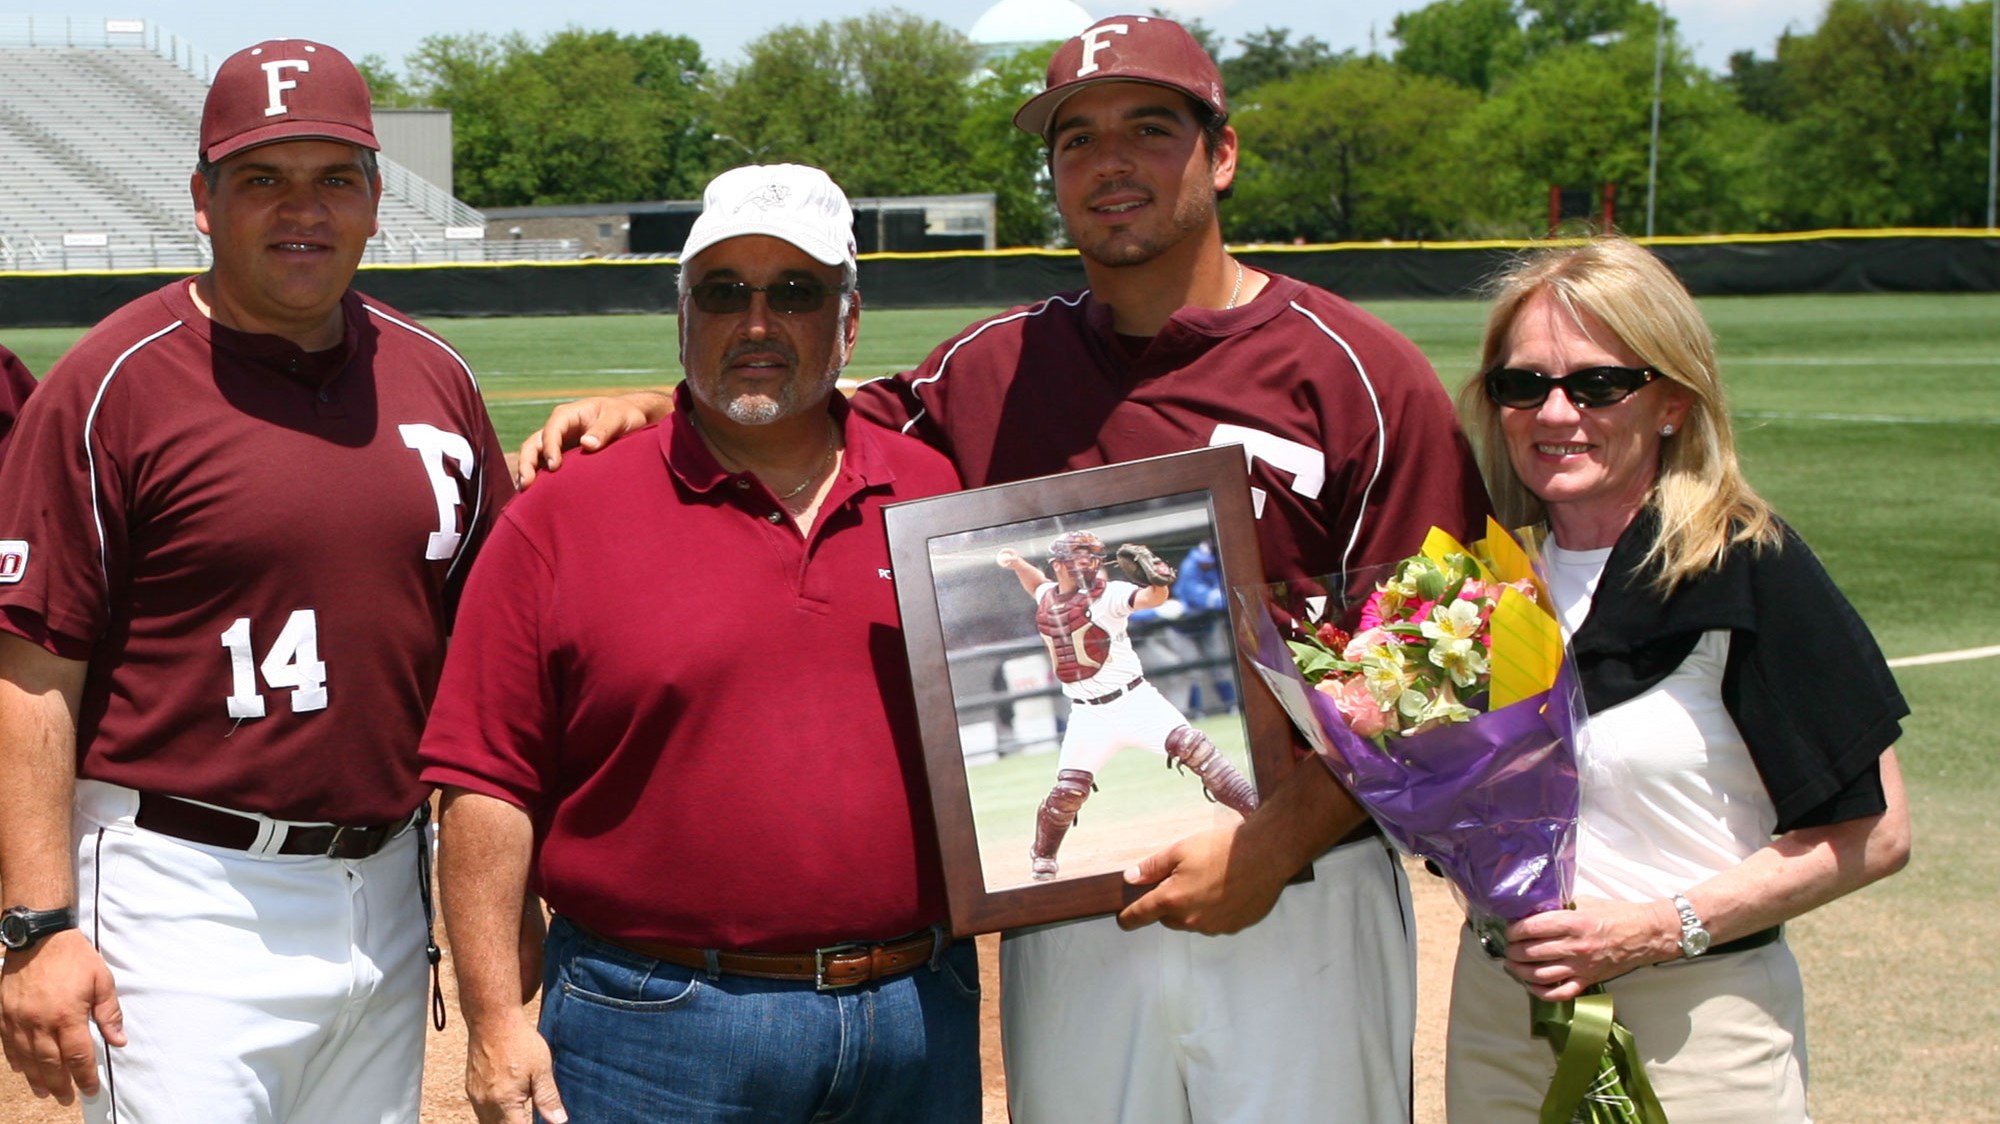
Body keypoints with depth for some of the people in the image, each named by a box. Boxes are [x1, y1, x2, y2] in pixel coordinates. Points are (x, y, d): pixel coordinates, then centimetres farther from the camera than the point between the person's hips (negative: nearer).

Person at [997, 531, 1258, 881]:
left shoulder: (1108, 595, -10)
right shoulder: (1046, 600, 5)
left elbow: (1151, 599, -28)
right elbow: (1038, 583, 30)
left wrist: (1157, 580, -48)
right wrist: (1017, 563, 13)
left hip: (1135, 699, -3)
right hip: (1089, 714, 3)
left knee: (1189, 745, -20)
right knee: (1068, 791, -2)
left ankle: (1256, 809, -18)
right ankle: (1042, 856, 22)